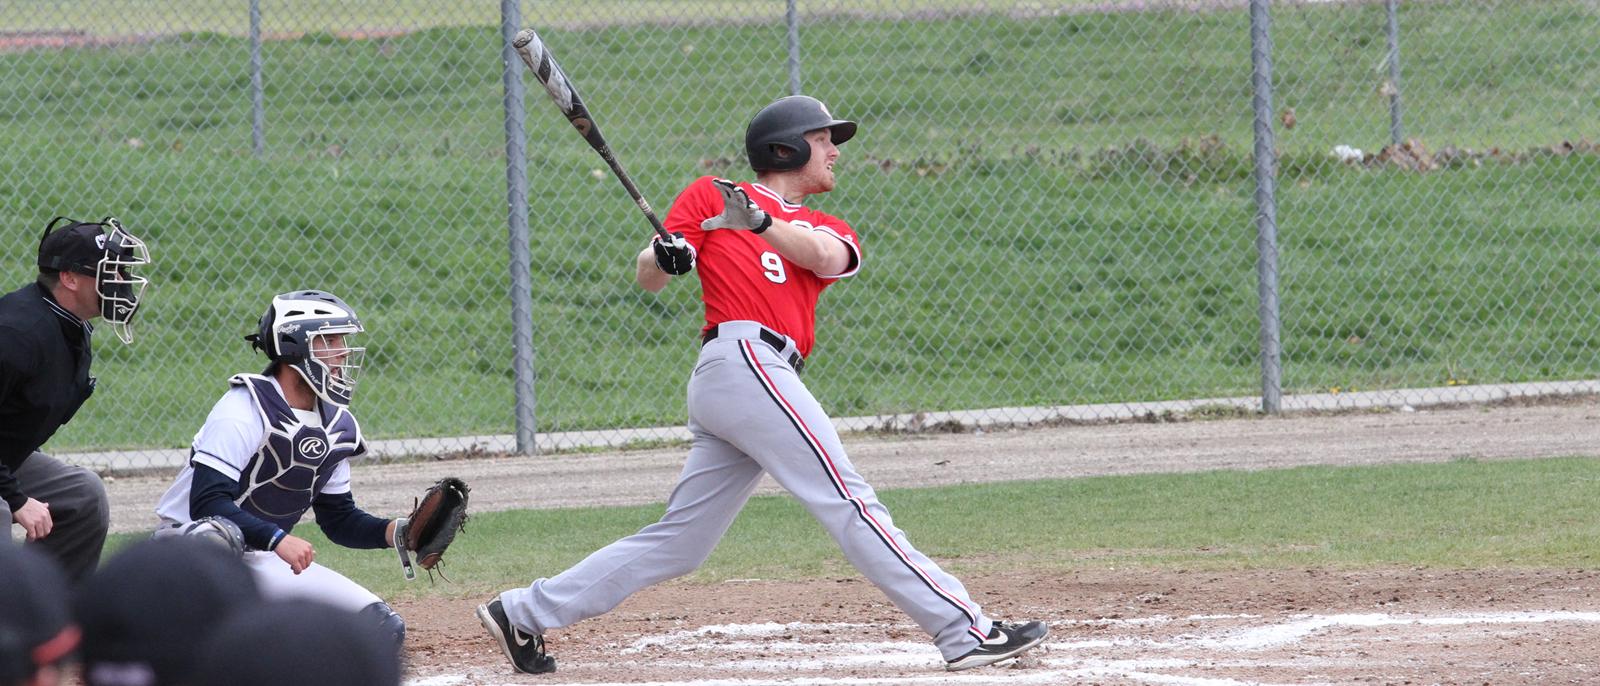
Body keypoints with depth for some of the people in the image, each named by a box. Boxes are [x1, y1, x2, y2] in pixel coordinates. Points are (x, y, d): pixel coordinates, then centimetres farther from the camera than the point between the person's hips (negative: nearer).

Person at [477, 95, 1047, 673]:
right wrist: (664, 258, -17)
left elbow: (824, 257, -3)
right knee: (850, 502, -13)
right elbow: (648, 278, 7)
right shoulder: (711, 195, 12)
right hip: (743, 358, -7)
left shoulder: (828, 233, 23)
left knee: (678, 543, 7)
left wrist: (759, 221, -22)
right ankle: (965, 631, -19)